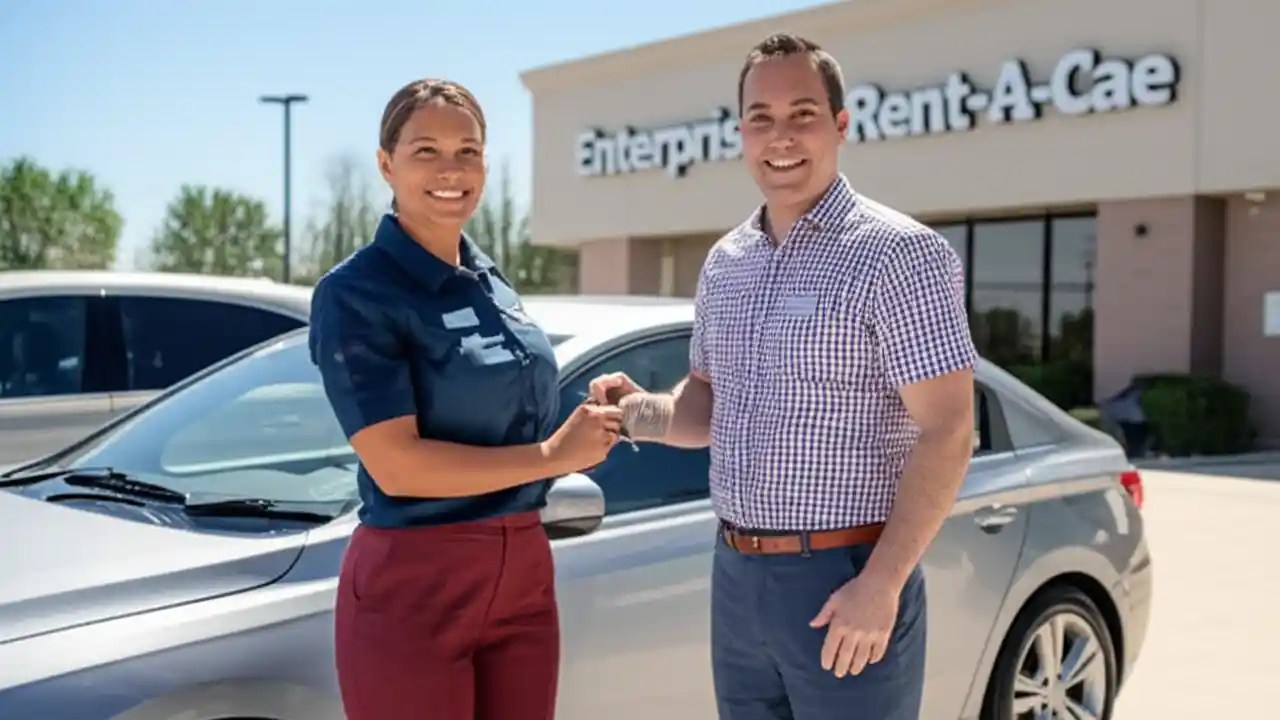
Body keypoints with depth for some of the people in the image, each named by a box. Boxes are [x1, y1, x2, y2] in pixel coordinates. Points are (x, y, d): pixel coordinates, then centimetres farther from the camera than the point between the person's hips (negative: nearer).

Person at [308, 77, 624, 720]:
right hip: (412, 585, -6)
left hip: (523, 575, 7)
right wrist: (555, 454, -15)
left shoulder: (492, 283, 10)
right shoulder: (356, 293, -12)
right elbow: (397, 466, -20)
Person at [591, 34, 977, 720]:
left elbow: (947, 433, -15)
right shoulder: (724, 263, 9)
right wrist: (643, 411, -4)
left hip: (844, 579, -6)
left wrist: (881, 584, -20)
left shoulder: (900, 253, -12)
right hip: (736, 577, 7)